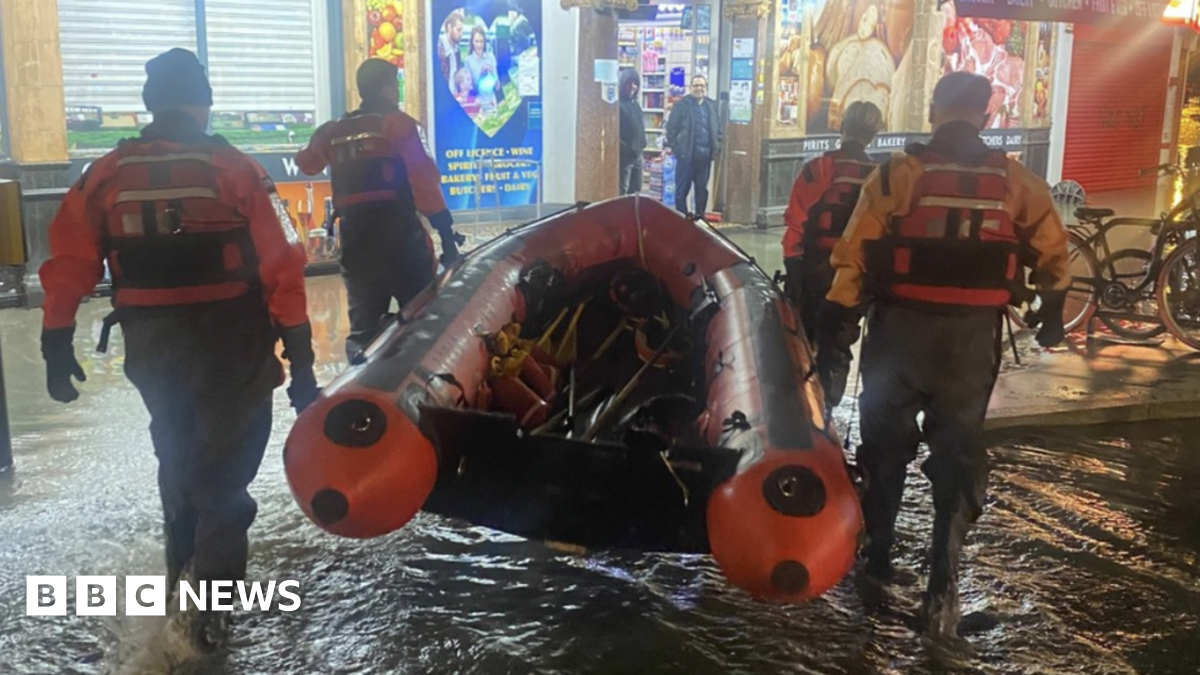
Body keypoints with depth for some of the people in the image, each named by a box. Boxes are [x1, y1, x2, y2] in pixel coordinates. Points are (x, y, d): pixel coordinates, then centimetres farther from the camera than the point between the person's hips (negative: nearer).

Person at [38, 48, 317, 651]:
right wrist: (300, 361, -7)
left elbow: (68, 267, -1)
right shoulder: (235, 171, -8)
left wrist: (57, 346, 7)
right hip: (231, 346, -3)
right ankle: (211, 605, 7)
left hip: (151, 348, 4)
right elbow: (282, 269, -12)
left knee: (177, 454, 26)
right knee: (223, 468, 9)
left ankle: (181, 565, 43)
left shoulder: (105, 175, 0)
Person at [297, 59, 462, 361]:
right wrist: (447, 236, -12)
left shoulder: (335, 130, 13)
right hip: (400, 237, -5)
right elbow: (425, 183, -12)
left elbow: (306, 163, 32)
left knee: (363, 327, 11)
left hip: (355, 241, 6)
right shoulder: (400, 124, -4)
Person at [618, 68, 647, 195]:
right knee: (622, 193, -8)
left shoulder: (634, 103, 17)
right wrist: (626, 148, -18)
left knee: (636, 192, 13)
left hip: (637, 155, 9)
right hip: (624, 156, -9)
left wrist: (641, 145, 13)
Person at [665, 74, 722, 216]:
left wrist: (716, 147, 5)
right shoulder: (681, 105, -3)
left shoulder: (712, 105, 12)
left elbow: (718, 128, 17)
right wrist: (675, 148, -11)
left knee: (702, 190, 12)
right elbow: (671, 128, -4)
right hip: (686, 154, -5)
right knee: (682, 190, -1)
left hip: (705, 155, 5)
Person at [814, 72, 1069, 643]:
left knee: (885, 443, 16)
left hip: (900, 329, -1)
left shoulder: (899, 173, -3)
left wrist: (833, 331, -6)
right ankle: (943, 586, 2)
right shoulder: (1015, 181, 5)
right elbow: (1053, 253, 9)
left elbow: (854, 257, -9)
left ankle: (877, 555, 28)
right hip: (973, 337, 2)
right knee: (960, 453, 9)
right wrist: (1051, 313, 26)